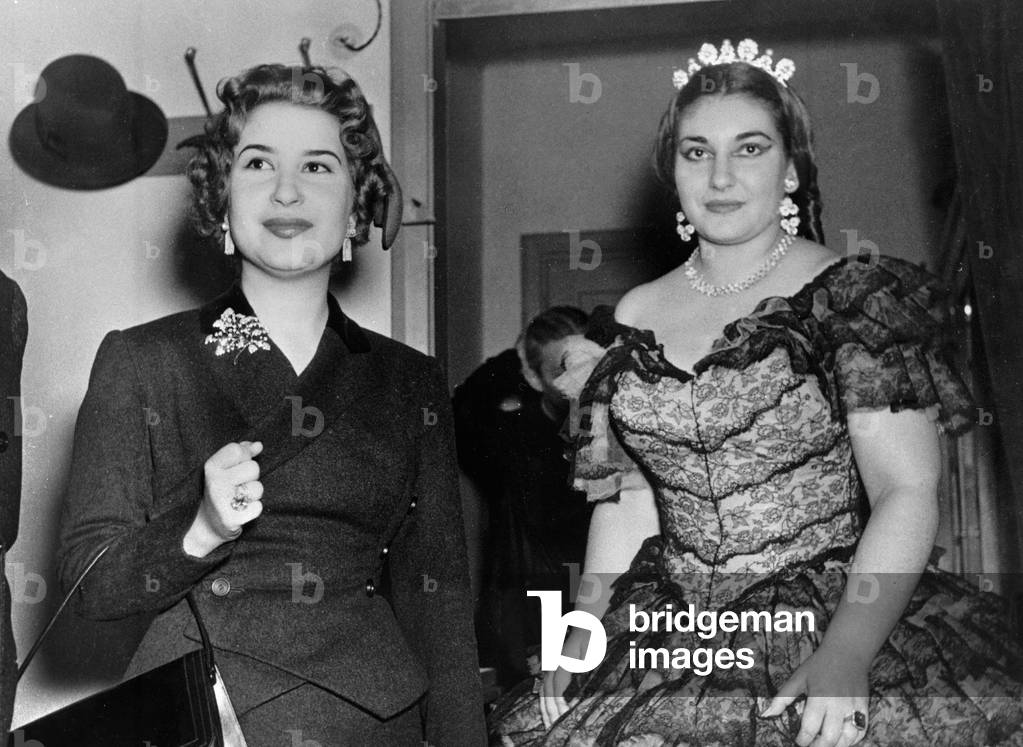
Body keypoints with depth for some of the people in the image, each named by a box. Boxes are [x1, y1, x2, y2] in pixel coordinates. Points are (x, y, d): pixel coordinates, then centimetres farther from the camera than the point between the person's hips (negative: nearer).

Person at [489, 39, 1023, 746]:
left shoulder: (856, 297, -4)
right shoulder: (637, 318, 9)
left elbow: (908, 492, -10)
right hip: (667, 645, 3)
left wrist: (844, 658, -21)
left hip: (835, 627, -3)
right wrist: (585, 627, 2)